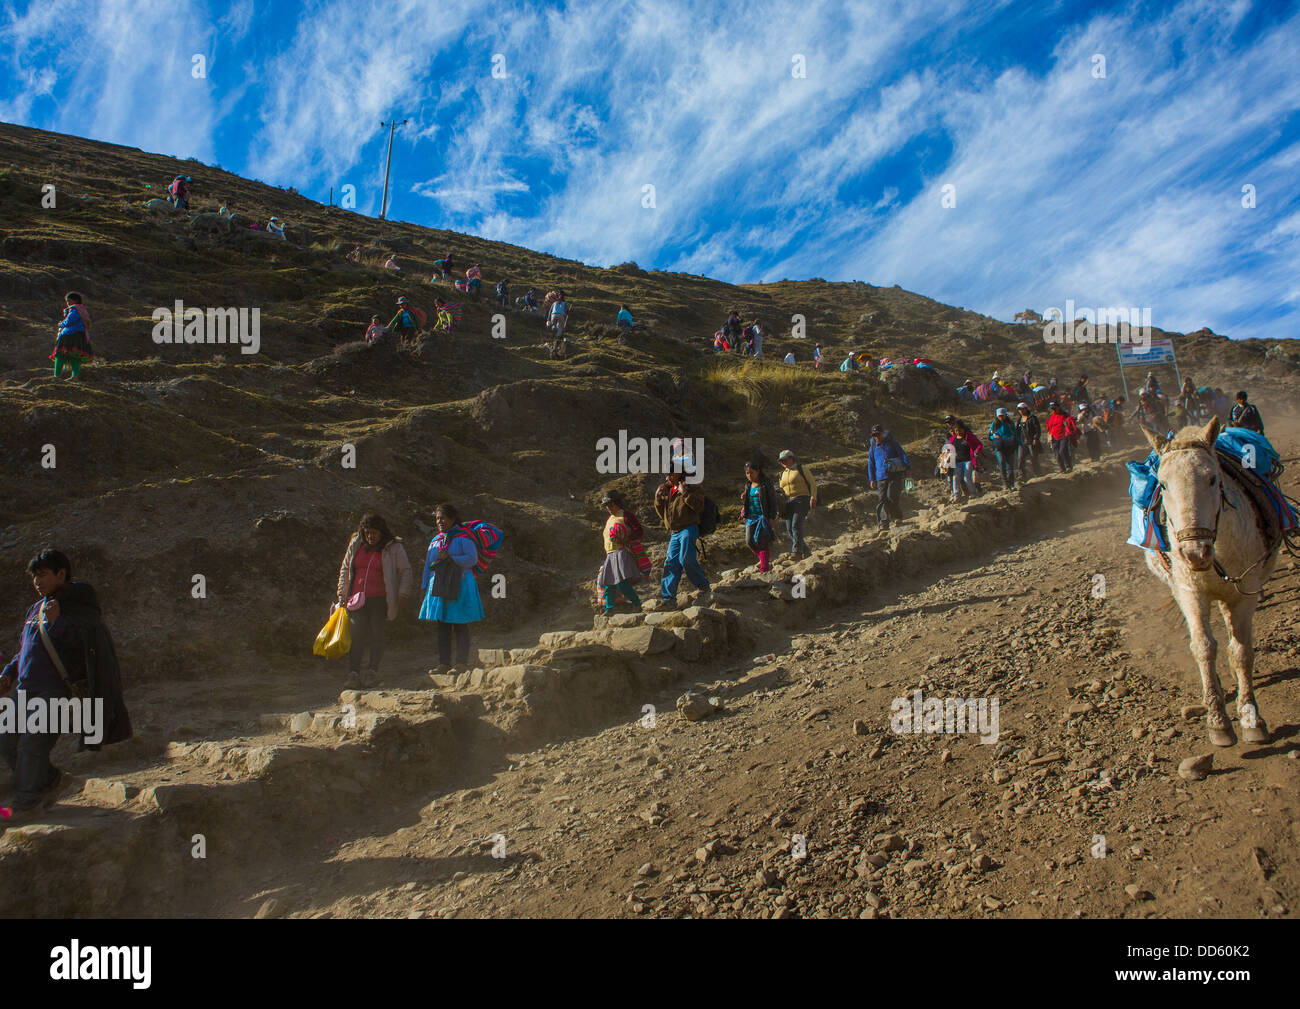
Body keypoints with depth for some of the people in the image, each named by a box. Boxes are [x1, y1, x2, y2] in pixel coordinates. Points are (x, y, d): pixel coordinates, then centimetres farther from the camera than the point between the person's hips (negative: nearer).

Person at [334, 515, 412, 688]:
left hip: (379, 598, -3)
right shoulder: (355, 545, 13)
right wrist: (342, 594, 14)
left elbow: (405, 571, 3)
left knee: (376, 634, 0)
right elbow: (345, 569, 20)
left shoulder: (393, 548, 1)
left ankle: (373, 672, 11)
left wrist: (403, 594, -5)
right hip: (358, 598, 3)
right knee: (356, 635, -6)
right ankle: (353, 674, -9)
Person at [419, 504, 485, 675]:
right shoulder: (435, 541, 18)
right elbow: (428, 565, 20)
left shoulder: (463, 537, -3)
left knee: (460, 627, -4)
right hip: (439, 587, 6)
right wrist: (424, 587, 14)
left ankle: (462, 664, -2)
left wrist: (451, 559, -19)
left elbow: (473, 558, -13)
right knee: (442, 627, 4)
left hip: (459, 586, -6)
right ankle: (444, 664, 6)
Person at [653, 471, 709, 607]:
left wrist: (685, 493, -19)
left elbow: (699, 507, -13)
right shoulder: (667, 490, 20)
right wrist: (658, 497, 6)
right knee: (671, 562, -2)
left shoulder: (691, 487, 0)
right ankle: (668, 598, -3)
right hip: (674, 533, 6)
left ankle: (703, 585, 4)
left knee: (686, 559, -17)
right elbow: (661, 513, 21)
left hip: (688, 529, -6)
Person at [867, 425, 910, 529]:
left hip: (895, 476, -3)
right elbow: (870, 464, 17)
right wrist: (871, 479, 13)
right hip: (881, 478, 3)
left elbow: (902, 455, 4)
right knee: (881, 500, -6)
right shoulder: (873, 447, 12)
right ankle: (883, 524, -4)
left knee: (891, 497, -14)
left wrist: (907, 467, -5)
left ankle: (898, 517, 9)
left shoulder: (892, 442, 4)